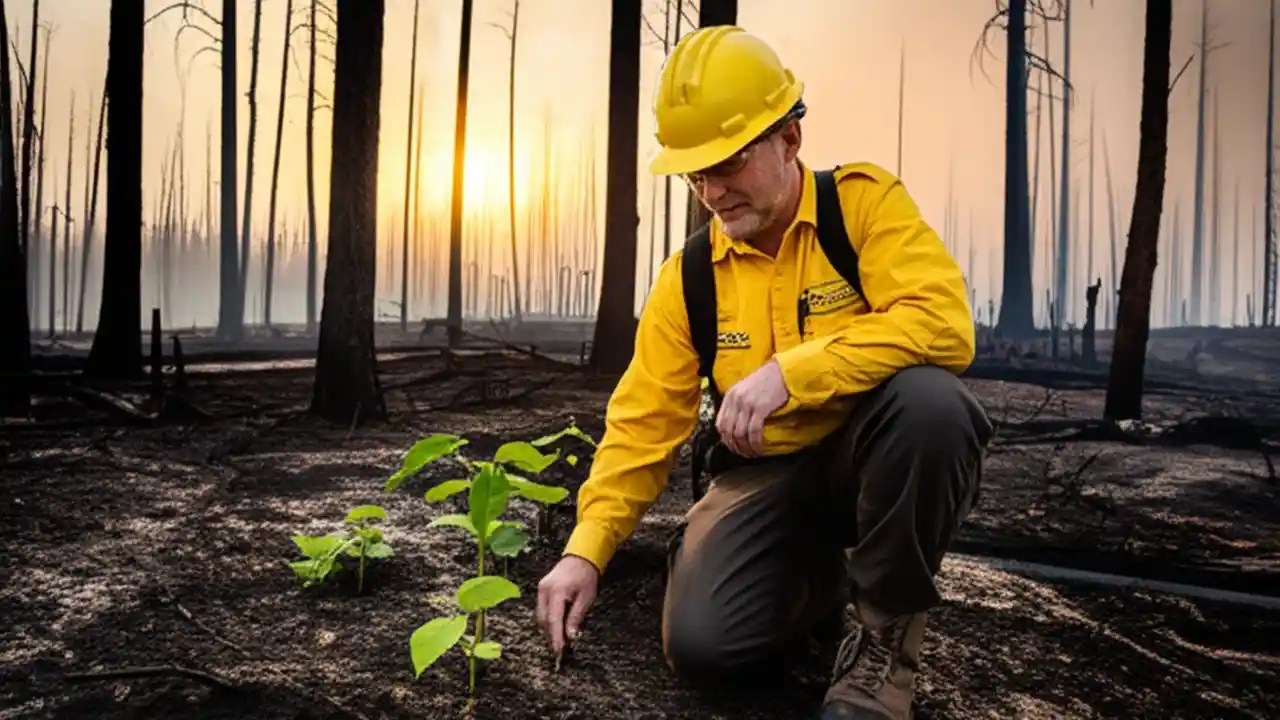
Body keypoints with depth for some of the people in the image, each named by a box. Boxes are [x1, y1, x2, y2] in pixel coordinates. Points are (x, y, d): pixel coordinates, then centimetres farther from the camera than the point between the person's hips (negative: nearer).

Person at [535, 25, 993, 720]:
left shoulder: (865, 202, -12)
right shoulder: (688, 278, -3)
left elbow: (942, 323, -27)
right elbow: (643, 423, -3)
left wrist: (789, 371, -33)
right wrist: (585, 550, -12)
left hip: (871, 451, -2)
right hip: (766, 471, 3)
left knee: (929, 398, -37)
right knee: (700, 642, -19)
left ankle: (887, 630, -14)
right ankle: (822, 573, 15)